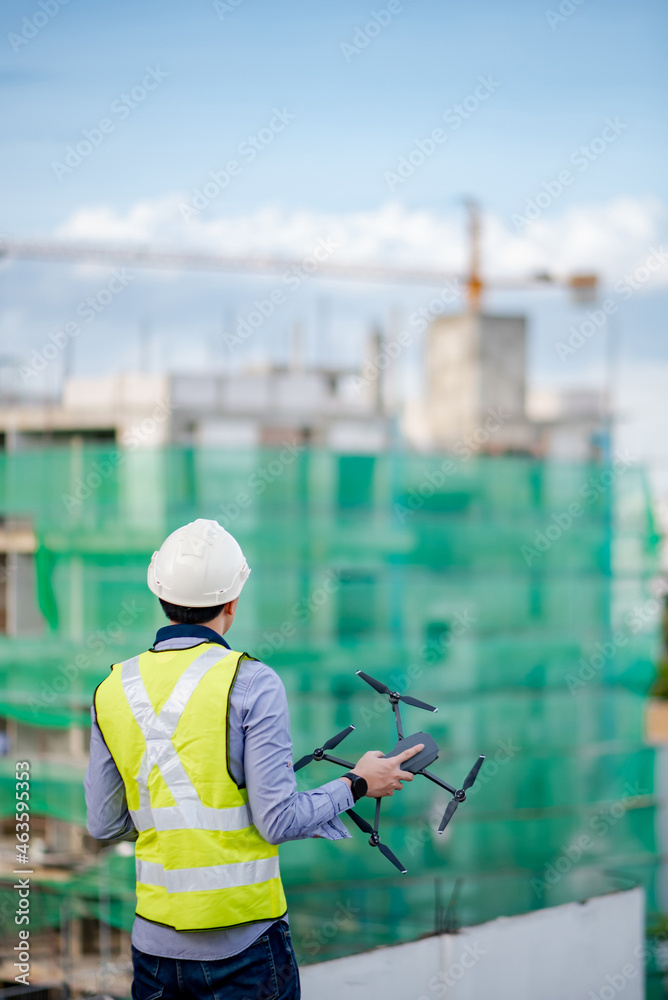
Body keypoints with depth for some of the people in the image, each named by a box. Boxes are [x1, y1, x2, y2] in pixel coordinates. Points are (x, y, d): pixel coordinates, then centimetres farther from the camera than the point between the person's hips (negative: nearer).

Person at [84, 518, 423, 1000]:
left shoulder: (113, 691, 2)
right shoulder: (251, 684, -12)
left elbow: (105, 824, 7)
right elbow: (279, 820, -13)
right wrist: (357, 784, 2)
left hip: (154, 940, 4)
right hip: (242, 941, -4)